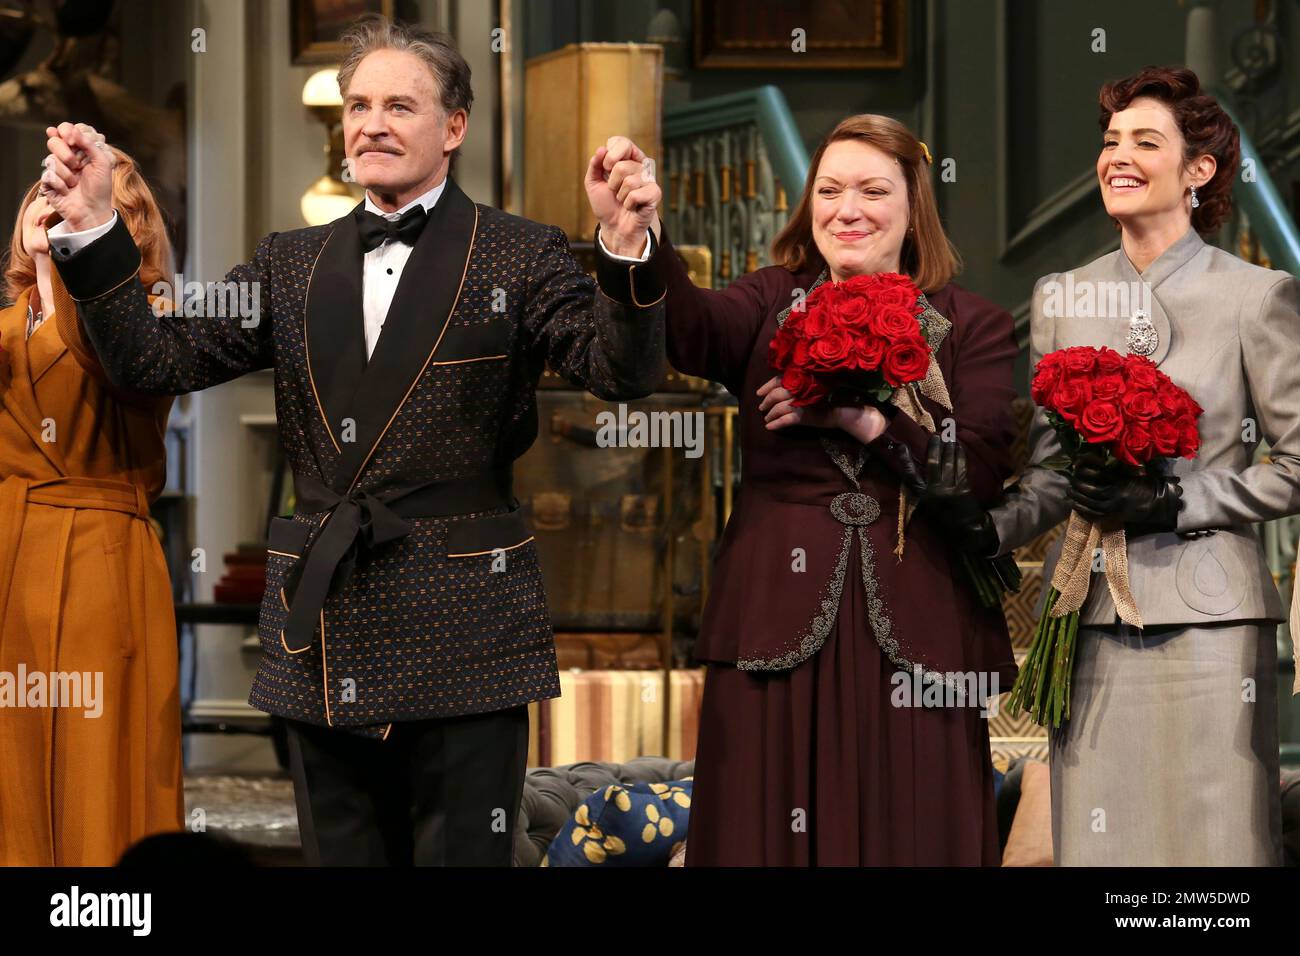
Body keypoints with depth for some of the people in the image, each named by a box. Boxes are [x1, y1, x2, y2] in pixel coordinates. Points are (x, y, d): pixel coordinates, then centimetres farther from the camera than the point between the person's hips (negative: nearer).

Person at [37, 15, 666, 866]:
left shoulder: (518, 256, 1)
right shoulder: (293, 265, 13)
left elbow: (624, 372, -11)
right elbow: (157, 359, 8)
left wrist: (627, 251, -29)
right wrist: (94, 229, -3)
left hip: (461, 636, -4)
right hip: (325, 636, 4)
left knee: (462, 857, 0)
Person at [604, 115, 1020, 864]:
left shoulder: (972, 326, 7)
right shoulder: (772, 304, 8)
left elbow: (986, 469, -6)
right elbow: (690, 329, -15)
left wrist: (865, 418, -17)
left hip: (915, 630, 0)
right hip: (782, 626, 0)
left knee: (911, 833, 2)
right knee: (776, 832, 2)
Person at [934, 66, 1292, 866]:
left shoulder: (1254, 297, -1)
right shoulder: (1062, 298, 12)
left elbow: (1294, 463, -1)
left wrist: (1178, 500, -12)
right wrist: (996, 530, -4)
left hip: (1206, 613, -4)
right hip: (1091, 613, 4)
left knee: (1215, 837, -4)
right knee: (1098, 837, 3)